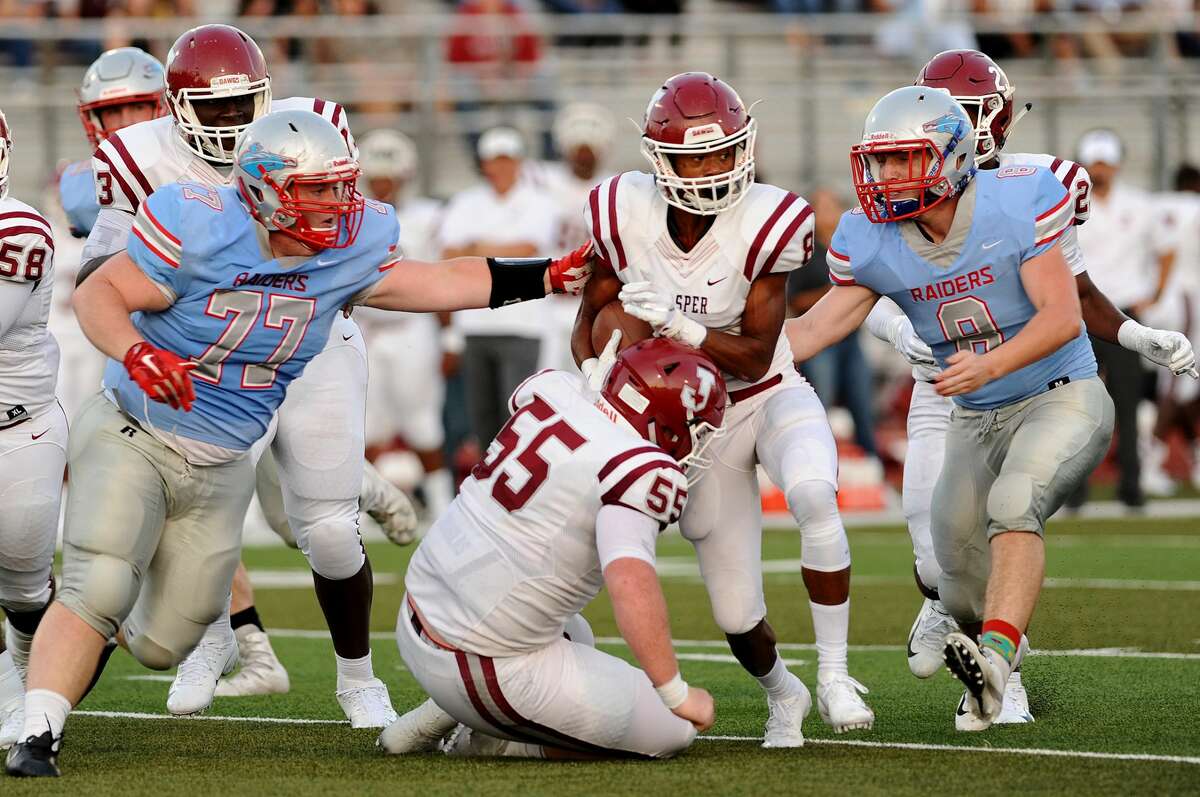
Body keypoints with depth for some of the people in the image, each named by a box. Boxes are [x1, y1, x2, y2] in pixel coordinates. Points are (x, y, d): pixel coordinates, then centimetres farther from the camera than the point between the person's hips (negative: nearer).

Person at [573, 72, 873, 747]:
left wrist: (679, 324, -36)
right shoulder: (626, 217, -16)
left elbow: (754, 357, -21)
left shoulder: (765, 224, -22)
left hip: (771, 396, -2)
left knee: (813, 493, -37)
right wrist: (594, 373, -21)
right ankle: (783, 694, 36)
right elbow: (590, 319, -1)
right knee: (736, 615, -1)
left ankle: (834, 675, -23)